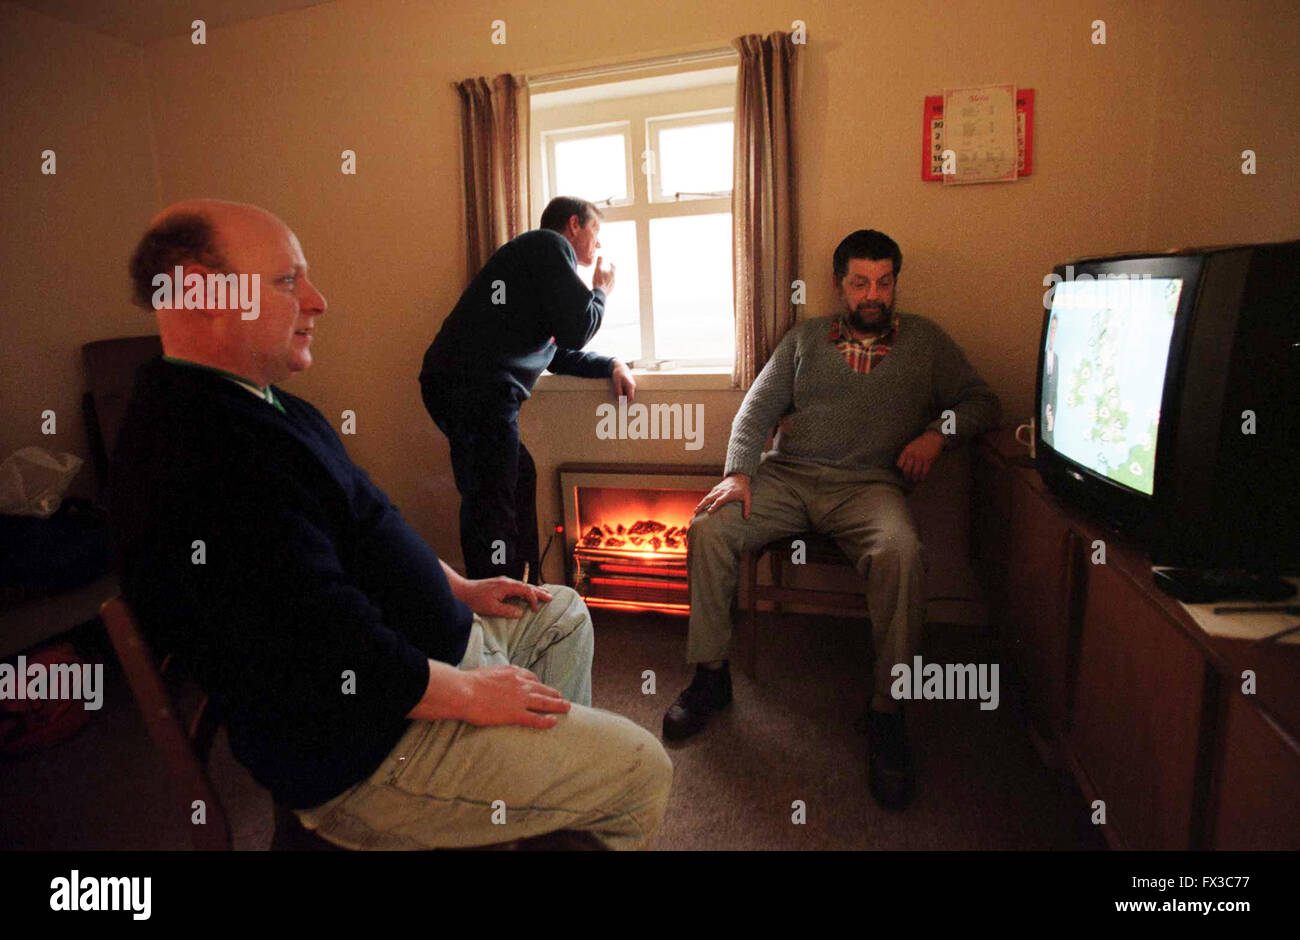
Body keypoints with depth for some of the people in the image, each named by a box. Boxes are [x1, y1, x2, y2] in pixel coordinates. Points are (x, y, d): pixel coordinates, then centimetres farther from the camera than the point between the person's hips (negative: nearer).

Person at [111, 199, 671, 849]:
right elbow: (338, 662, -31)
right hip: (364, 753, -11)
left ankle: (560, 767, 35)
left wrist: (459, 589, 13)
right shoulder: (205, 458, -29)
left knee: (564, 615, 25)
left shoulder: (261, 407, 9)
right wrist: (474, 693, -17)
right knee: (640, 769, -8)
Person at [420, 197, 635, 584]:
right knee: (491, 506, -8)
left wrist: (611, 365, 23)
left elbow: (559, 354, 35)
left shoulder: (539, 251, 31)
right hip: (478, 387, -10)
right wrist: (601, 292, 10)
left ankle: (524, 590, 28)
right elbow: (575, 331, -9)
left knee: (519, 476, 18)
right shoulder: (550, 245, 0)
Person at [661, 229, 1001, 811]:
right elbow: (758, 408, 11)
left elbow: (982, 403, 15)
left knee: (900, 553, -35)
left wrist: (938, 430, -6)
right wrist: (738, 472, -5)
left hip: (868, 485, -2)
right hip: (786, 477, 2)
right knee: (709, 528, -23)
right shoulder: (805, 338, 19)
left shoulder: (925, 341, 17)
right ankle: (710, 675, -6)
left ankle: (886, 711, -18)